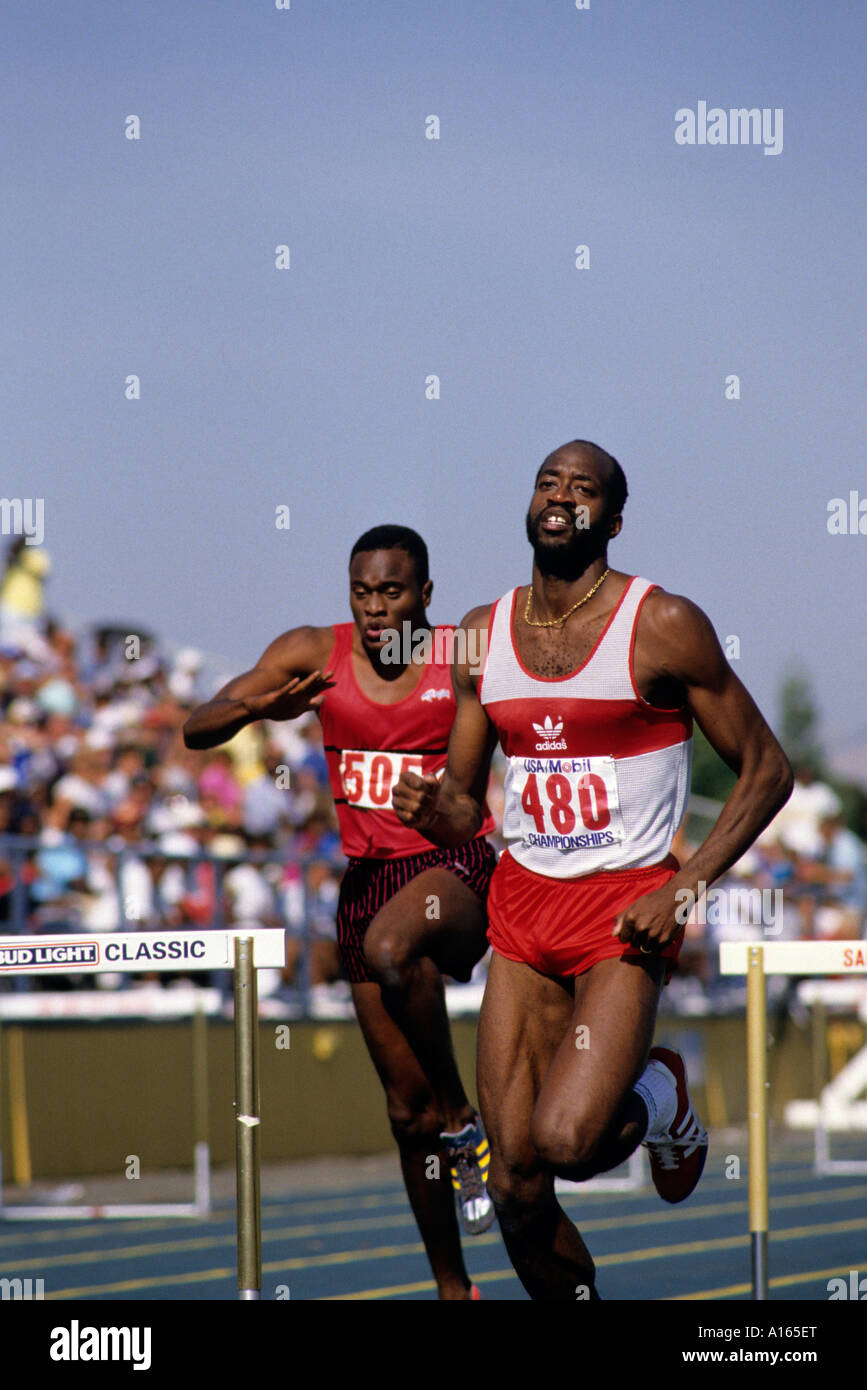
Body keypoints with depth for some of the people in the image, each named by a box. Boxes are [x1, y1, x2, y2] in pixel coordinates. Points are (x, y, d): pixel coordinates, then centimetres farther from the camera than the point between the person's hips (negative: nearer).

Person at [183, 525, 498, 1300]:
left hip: (457, 866, -4)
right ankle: (453, 1286, 20)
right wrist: (258, 706, -23)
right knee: (408, 1110, 6)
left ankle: (464, 1120, -19)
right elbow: (197, 730, -3)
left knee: (391, 947, -39)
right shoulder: (315, 655, 0)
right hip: (369, 878, 4)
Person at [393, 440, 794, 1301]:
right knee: (514, 1189, -1)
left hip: (628, 907, -5)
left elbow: (765, 769, -3)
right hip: (523, 903, 5)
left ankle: (658, 1102, 12)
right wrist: (433, 813, -11)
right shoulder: (483, 634, 7)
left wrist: (686, 888, -14)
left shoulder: (663, 626, -7)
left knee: (565, 1141, -23)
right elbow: (464, 804, 14)